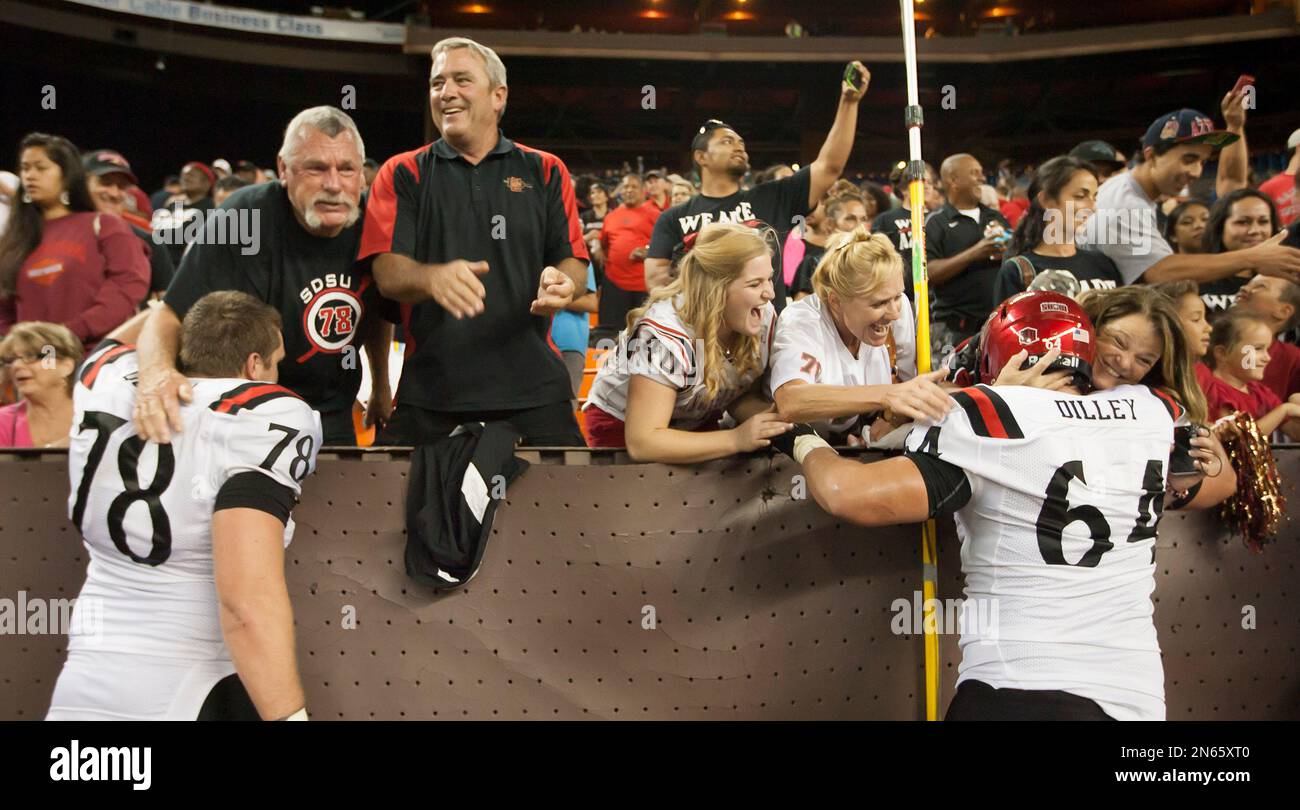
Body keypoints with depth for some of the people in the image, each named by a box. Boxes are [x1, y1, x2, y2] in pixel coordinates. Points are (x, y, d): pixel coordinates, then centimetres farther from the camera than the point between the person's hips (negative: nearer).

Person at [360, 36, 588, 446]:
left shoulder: (545, 171, 12)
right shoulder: (402, 174, 8)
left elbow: (574, 262, 8)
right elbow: (387, 271, -3)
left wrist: (562, 282, -17)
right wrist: (433, 278, -26)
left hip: (532, 384, 1)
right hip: (430, 386, 0)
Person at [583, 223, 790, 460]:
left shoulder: (763, 316, -16)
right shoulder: (665, 334, -34)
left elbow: (742, 396, -4)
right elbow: (642, 443, -36)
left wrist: (774, 414, -27)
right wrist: (736, 439, -41)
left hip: (697, 424, 6)